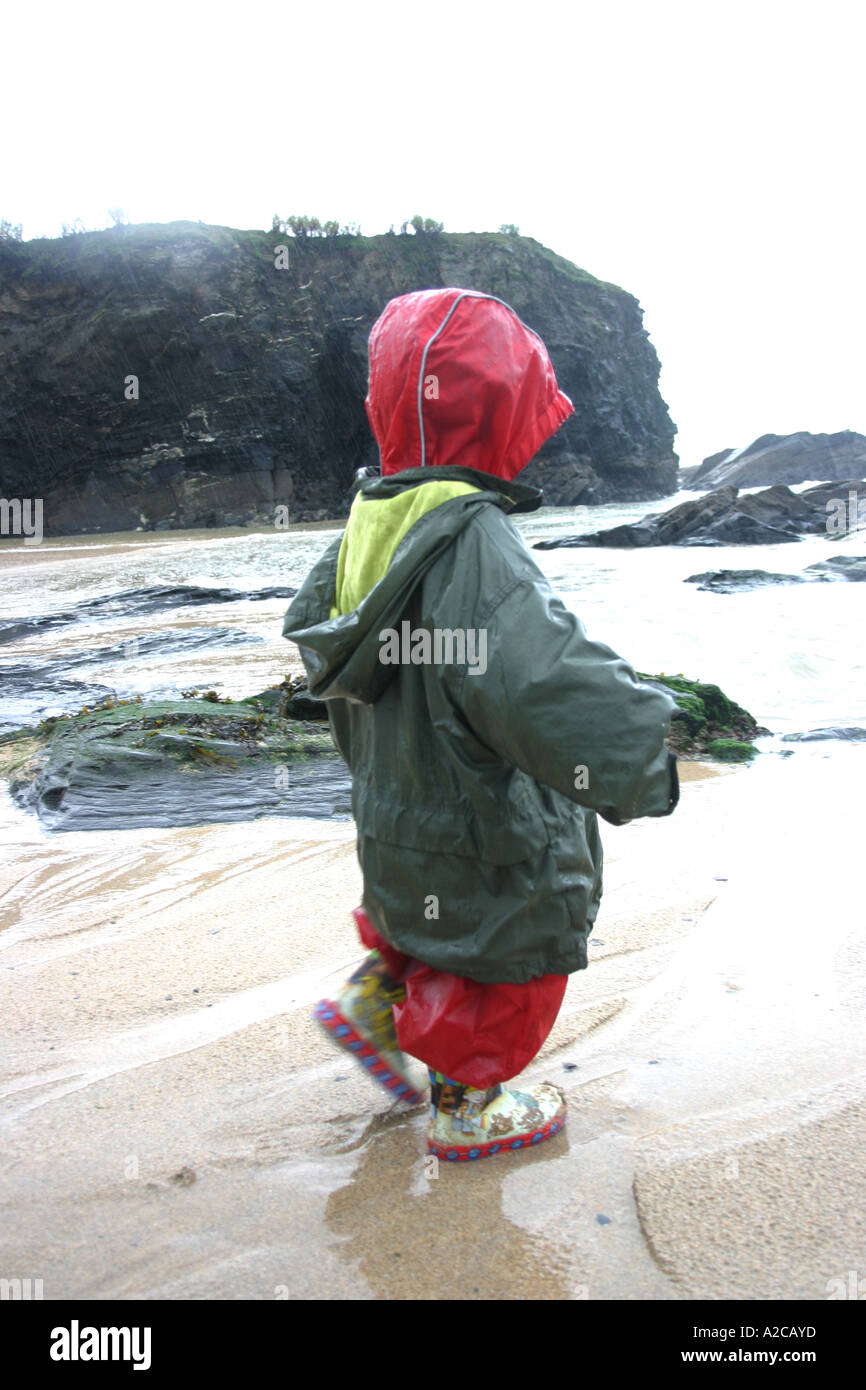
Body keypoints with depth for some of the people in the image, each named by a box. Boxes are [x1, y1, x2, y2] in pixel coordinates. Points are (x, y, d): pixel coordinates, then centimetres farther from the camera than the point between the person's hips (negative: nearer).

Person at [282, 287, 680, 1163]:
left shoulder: (368, 525, -1)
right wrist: (635, 758, -30)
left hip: (395, 810, 8)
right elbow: (539, 680, -45)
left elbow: (312, 631, 15)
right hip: (485, 841, -8)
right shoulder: (473, 544, -31)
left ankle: (371, 1000, 36)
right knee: (502, 966, 15)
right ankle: (466, 1107, 33)